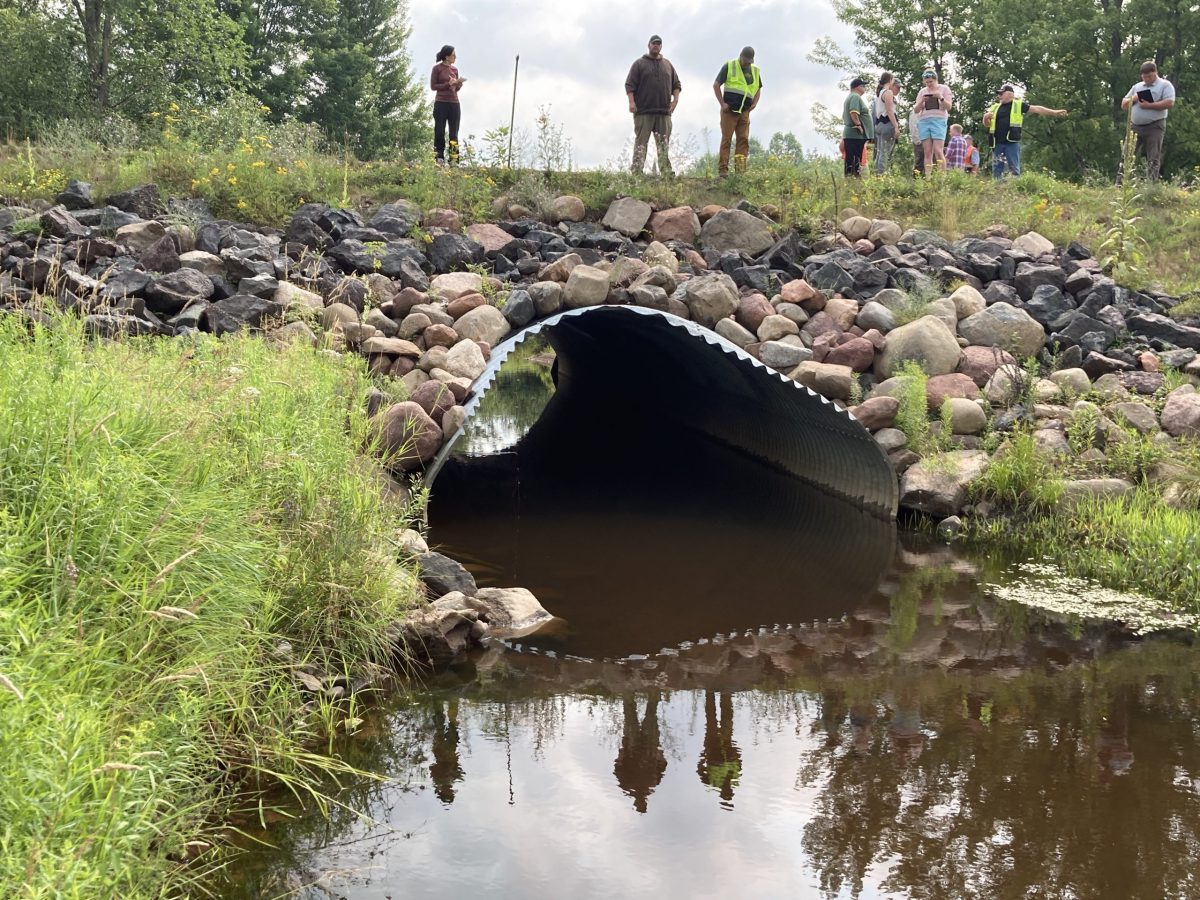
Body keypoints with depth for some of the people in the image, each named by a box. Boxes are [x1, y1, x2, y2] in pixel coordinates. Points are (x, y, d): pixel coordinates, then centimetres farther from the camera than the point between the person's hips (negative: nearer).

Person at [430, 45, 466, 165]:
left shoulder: (454, 69, 11)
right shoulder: (437, 68, -3)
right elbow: (433, 86, -5)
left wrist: (459, 84, -5)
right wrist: (448, 84, -14)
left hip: (454, 104, 5)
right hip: (441, 103, -5)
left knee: (454, 133, 3)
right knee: (439, 132, -1)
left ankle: (454, 159, 5)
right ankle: (439, 158, 3)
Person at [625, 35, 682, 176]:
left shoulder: (667, 65, 19)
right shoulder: (639, 64, 6)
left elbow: (676, 84, 20)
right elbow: (629, 84, 0)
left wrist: (675, 99, 4)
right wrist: (631, 102, -12)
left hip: (664, 112, 4)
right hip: (643, 112, -4)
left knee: (663, 143, 2)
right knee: (641, 142, -7)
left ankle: (666, 173, 2)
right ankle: (636, 173, -10)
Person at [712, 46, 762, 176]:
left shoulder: (755, 71, 14)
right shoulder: (729, 66, 1)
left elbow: (758, 89, 26)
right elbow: (716, 85, 0)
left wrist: (754, 103, 8)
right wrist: (722, 103, -8)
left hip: (744, 111, 4)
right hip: (729, 110, -4)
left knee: (744, 139, -1)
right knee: (726, 138, -5)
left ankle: (740, 169, 1)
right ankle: (722, 169, -4)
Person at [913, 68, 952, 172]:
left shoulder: (944, 89, 9)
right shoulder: (922, 91, 17)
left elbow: (949, 107, 3)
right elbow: (916, 110, 14)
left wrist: (941, 98, -14)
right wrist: (921, 101, -6)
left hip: (938, 120, -3)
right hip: (923, 121, 3)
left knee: (938, 151, -14)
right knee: (927, 152, -2)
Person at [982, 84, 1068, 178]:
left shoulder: (1019, 105, 6)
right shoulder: (995, 107, 15)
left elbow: (1037, 109, 5)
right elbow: (987, 124, 19)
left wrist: (1055, 112, 1)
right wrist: (985, 117, -4)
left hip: (1012, 143, -4)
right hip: (997, 143, 4)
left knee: (1014, 169, -3)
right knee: (996, 170, 4)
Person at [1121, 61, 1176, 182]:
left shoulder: (1165, 85, 2)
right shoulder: (1137, 87, 19)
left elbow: (1169, 103, -13)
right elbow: (1124, 105, 20)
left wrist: (1149, 105, -14)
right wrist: (1133, 99, -2)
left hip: (1154, 127, -5)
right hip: (1135, 127, 5)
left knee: (1153, 160, -4)